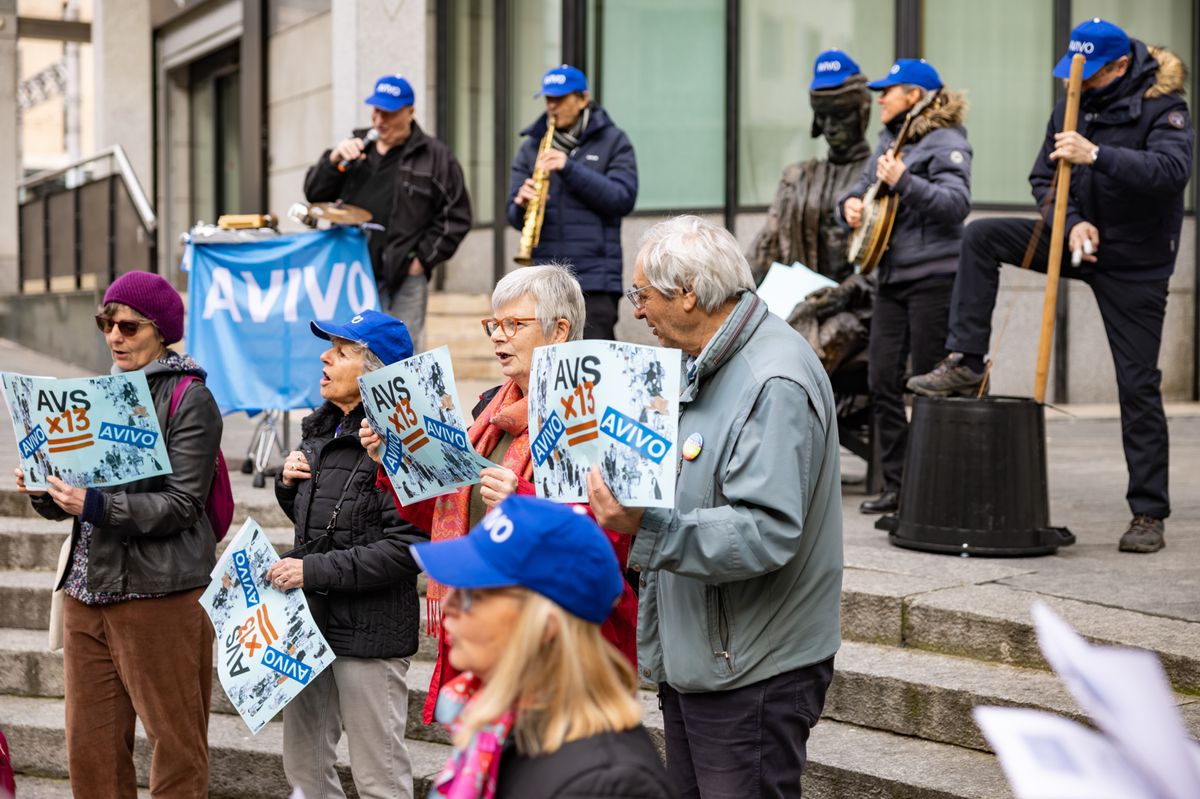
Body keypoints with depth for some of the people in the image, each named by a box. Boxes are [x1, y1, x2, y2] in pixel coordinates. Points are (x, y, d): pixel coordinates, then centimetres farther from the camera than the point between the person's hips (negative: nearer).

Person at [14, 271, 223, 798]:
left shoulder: (190, 400, -6)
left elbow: (179, 506, -15)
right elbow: (74, 498, 17)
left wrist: (96, 506, -23)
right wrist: (45, 491, -4)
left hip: (158, 591, -6)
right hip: (86, 588, 7)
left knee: (174, 743, 2)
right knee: (90, 748, 10)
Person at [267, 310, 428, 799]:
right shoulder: (322, 429, 11)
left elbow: (406, 547, -24)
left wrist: (314, 571, -22)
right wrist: (288, 483, 2)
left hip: (370, 630, -9)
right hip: (311, 621, 9)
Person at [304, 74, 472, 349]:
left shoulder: (435, 156, 2)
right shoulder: (356, 146, 14)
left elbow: (456, 216, 0)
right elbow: (315, 193, 11)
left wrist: (424, 258, -6)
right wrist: (334, 159, -7)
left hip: (405, 277, -3)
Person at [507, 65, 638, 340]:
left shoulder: (613, 141, 5)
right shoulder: (532, 146, 12)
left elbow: (623, 199, -9)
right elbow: (514, 216, 9)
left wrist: (570, 168, -17)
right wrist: (523, 205, -16)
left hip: (595, 280, -3)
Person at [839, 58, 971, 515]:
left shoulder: (945, 143, -8)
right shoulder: (889, 141, 17)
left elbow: (958, 203, -21)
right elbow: (865, 186, 24)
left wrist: (904, 182, -28)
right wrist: (851, 203, 2)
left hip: (933, 277, -8)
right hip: (891, 276, 8)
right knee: (882, 382, 6)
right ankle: (897, 486, 13)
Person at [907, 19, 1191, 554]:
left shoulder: (1162, 107, -15)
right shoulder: (1070, 107, 2)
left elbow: (1173, 168, -33)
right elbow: (1043, 180, 2)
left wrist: (1097, 155, -42)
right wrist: (1073, 224, -17)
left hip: (1136, 264, -5)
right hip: (1080, 242, 5)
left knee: (1138, 385, -4)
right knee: (981, 237, -11)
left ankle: (1148, 514, 3)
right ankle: (965, 365, -9)